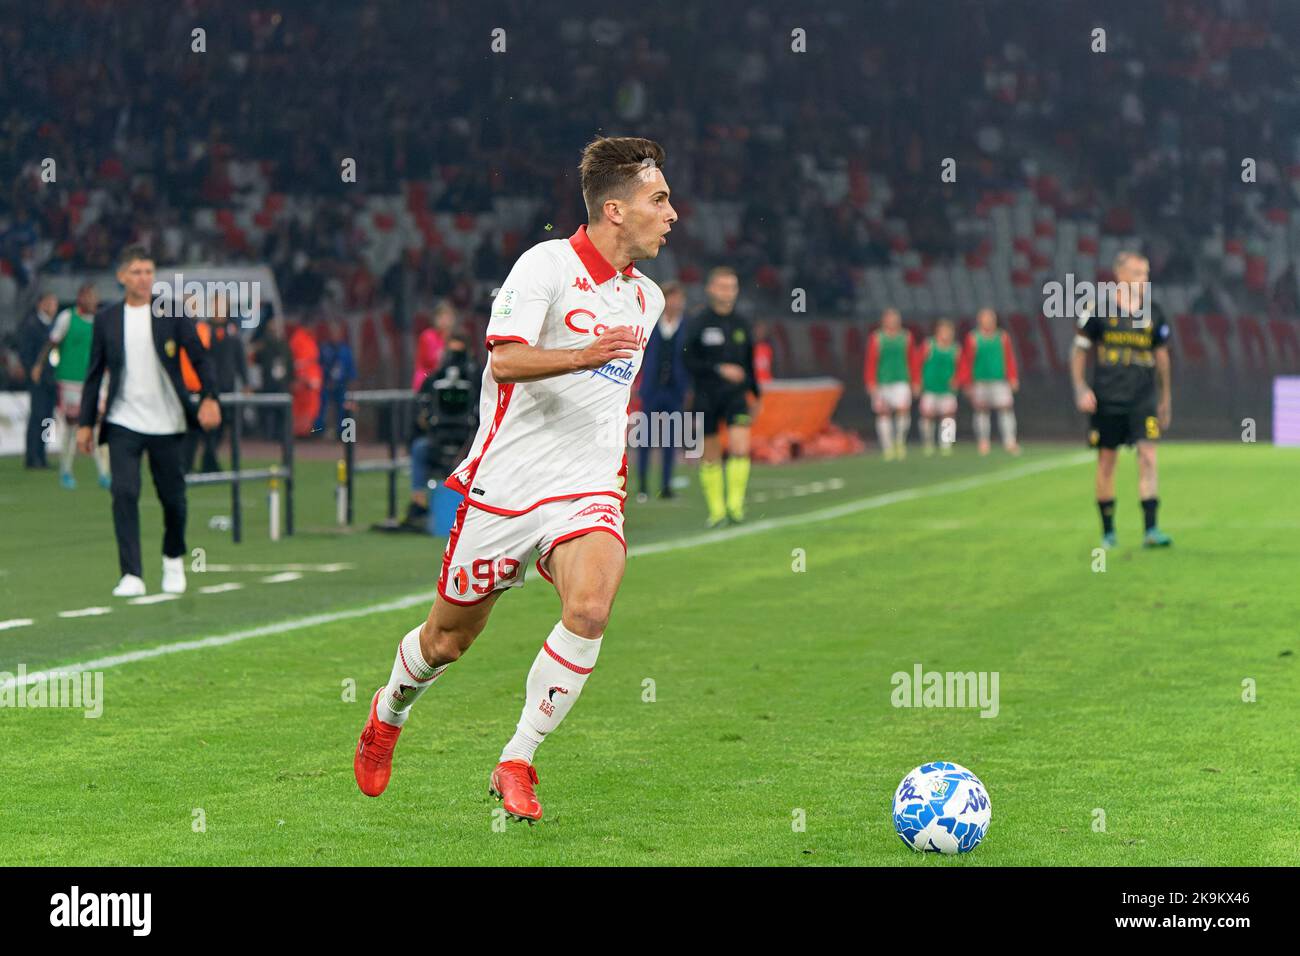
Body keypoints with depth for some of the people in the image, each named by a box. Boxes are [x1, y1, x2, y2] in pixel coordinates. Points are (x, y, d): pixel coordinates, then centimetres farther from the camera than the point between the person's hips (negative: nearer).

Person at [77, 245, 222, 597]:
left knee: (173, 497, 6)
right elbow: (94, 373, 10)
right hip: (123, 423, 0)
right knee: (124, 493, -14)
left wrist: (209, 397, -17)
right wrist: (86, 423, 7)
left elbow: (199, 357, 0)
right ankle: (131, 576, -13)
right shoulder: (106, 319, 6)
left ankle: (173, 560, 33)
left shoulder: (173, 314, 1)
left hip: (166, 423, 0)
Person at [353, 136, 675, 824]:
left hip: (587, 491, 4)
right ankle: (389, 713, 43)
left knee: (590, 610, -24)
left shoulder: (646, 297, 13)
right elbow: (505, 359, -24)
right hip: (505, 483, -4)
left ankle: (516, 764, -12)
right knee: (449, 638, 9)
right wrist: (585, 354, -38)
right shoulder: (546, 265, -10)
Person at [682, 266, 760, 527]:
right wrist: (719, 370, -17)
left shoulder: (741, 323, 8)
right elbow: (690, 362, -7)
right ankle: (716, 509, 15)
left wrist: (755, 393, 20)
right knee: (710, 454, 4)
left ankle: (735, 503, -6)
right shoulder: (699, 323, -4)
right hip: (707, 396, -2)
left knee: (740, 447, -16)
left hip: (736, 395, 2)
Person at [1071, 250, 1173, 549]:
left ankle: (1151, 530, -14)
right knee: (1106, 462, 4)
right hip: (1107, 399, -1)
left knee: (1148, 457, -12)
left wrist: (1165, 397, 21)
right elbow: (1079, 351, 5)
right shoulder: (1098, 311, -2)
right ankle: (1107, 532, 16)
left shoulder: (1154, 314, 6)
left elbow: (1161, 354, 17)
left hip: (1143, 398, 1)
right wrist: (1080, 389, -6)